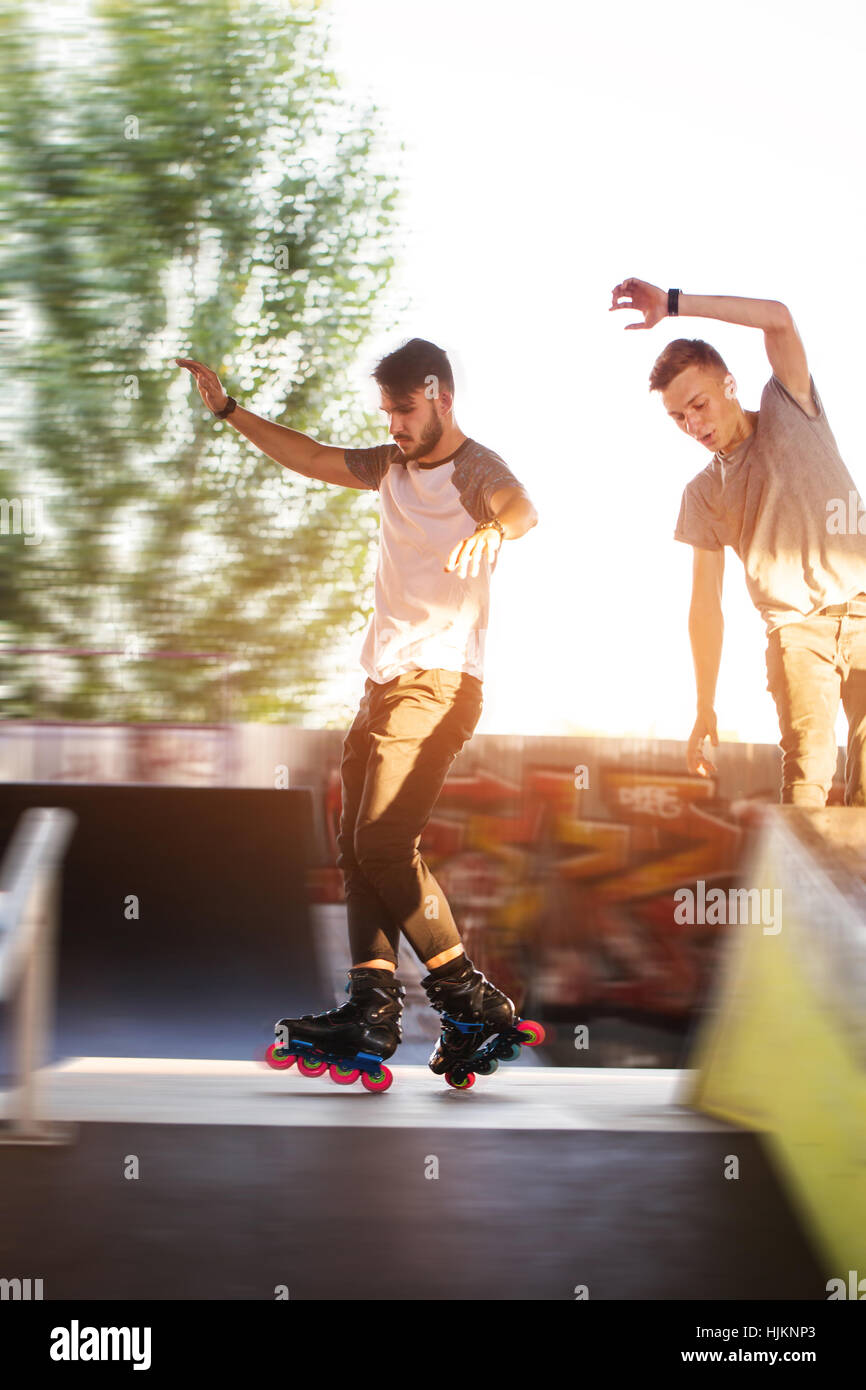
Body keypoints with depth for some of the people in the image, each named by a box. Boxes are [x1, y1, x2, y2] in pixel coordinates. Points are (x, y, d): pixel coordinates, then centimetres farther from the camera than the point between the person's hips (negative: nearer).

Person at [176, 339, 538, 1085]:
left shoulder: (475, 468, -8)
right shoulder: (392, 465, 17)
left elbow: (522, 506, -29)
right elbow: (312, 457, 25)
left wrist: (492, 529, -53)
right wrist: (228, 409, 22)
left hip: (439, 681, -9)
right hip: (384, 680, 9)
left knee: (384, 840, -19)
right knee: (359, 845, 2)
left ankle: (472, 997, -12)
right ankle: (373, 1004, 1)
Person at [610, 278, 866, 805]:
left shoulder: (789, 409, 8)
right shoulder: (703, 494, 12)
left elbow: (779, 319, -10)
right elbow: (706, 604, 13)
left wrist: (673, 303, -13)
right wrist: (705, 707, 11)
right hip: (795, 628, 1)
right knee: (808, 762, -19)